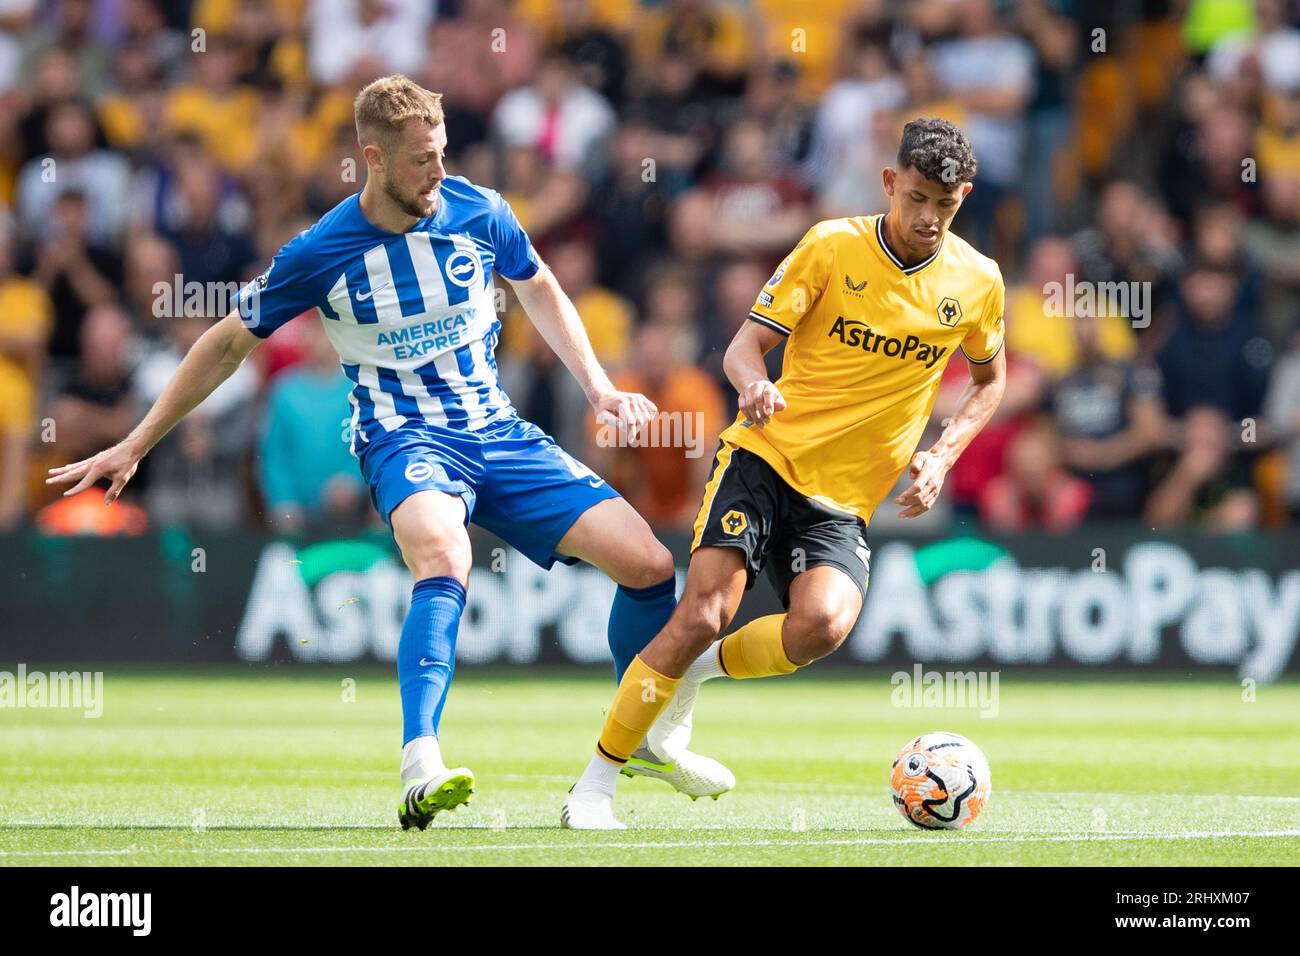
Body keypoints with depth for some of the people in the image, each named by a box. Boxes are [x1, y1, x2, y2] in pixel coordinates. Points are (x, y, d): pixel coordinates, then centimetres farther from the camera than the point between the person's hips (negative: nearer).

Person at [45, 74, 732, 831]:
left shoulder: (479, 212, -1)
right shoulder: (321, 254, -9)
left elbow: (538, 288, 21)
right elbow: (229, 343, 4)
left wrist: (598, 385, 14)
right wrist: (135, 446, 7)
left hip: (499, 433, 4)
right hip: (404, 438, -4)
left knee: (649, 563, -6)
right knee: (445, 558, -39)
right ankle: (421, 768, -53)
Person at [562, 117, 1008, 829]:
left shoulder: (977, 282, 3)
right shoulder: (833, 245, -4)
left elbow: (990, 378, 21)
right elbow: (744, 346, -3)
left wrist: (942, 456, 5)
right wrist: (754, 385, -27)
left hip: (844, 502, 2)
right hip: (766, 457, -2)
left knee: (823, 624, -28)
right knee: (702, 615, -20)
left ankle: (693, 675, 2)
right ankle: (593, 788, -7)